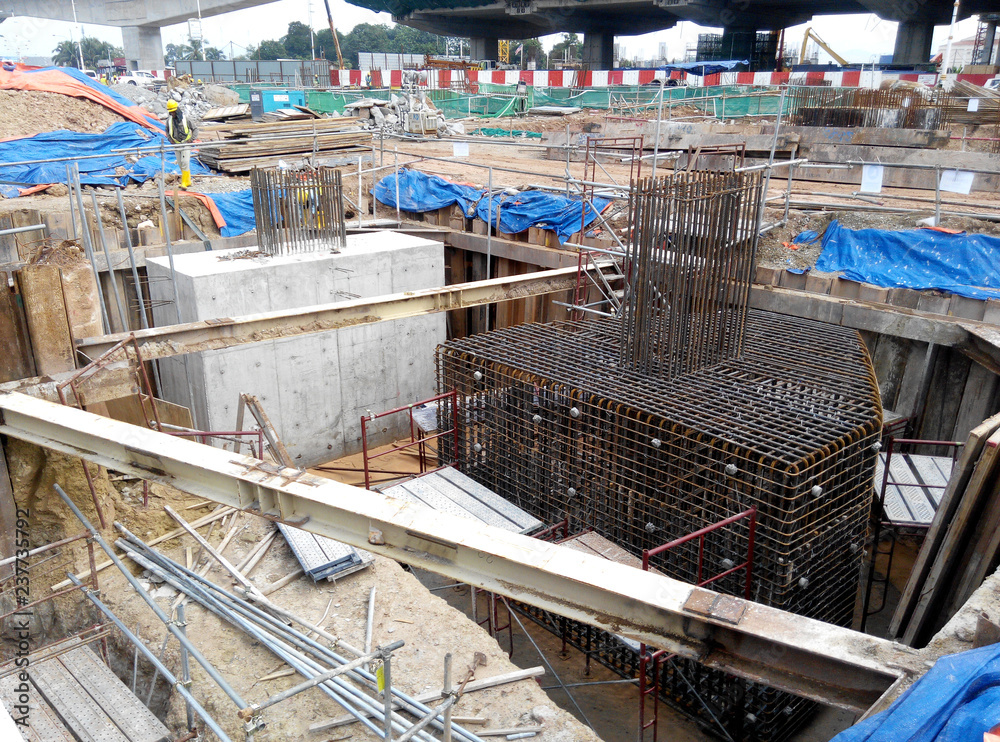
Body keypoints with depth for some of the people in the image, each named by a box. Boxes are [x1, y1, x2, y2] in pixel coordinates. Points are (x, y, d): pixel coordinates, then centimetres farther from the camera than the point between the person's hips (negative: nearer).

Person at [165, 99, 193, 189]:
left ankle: (185, 183, -13)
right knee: (180, 164, 5)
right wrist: (171, 140, 4)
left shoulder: (185, 118, -7)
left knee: (185, 163, -14)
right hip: (176, 145, 4)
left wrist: (191, 139, -6)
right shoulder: (169, 120, 2)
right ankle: (188, 181, 17)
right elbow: (167, 131, 20)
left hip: (186, 144, -4)